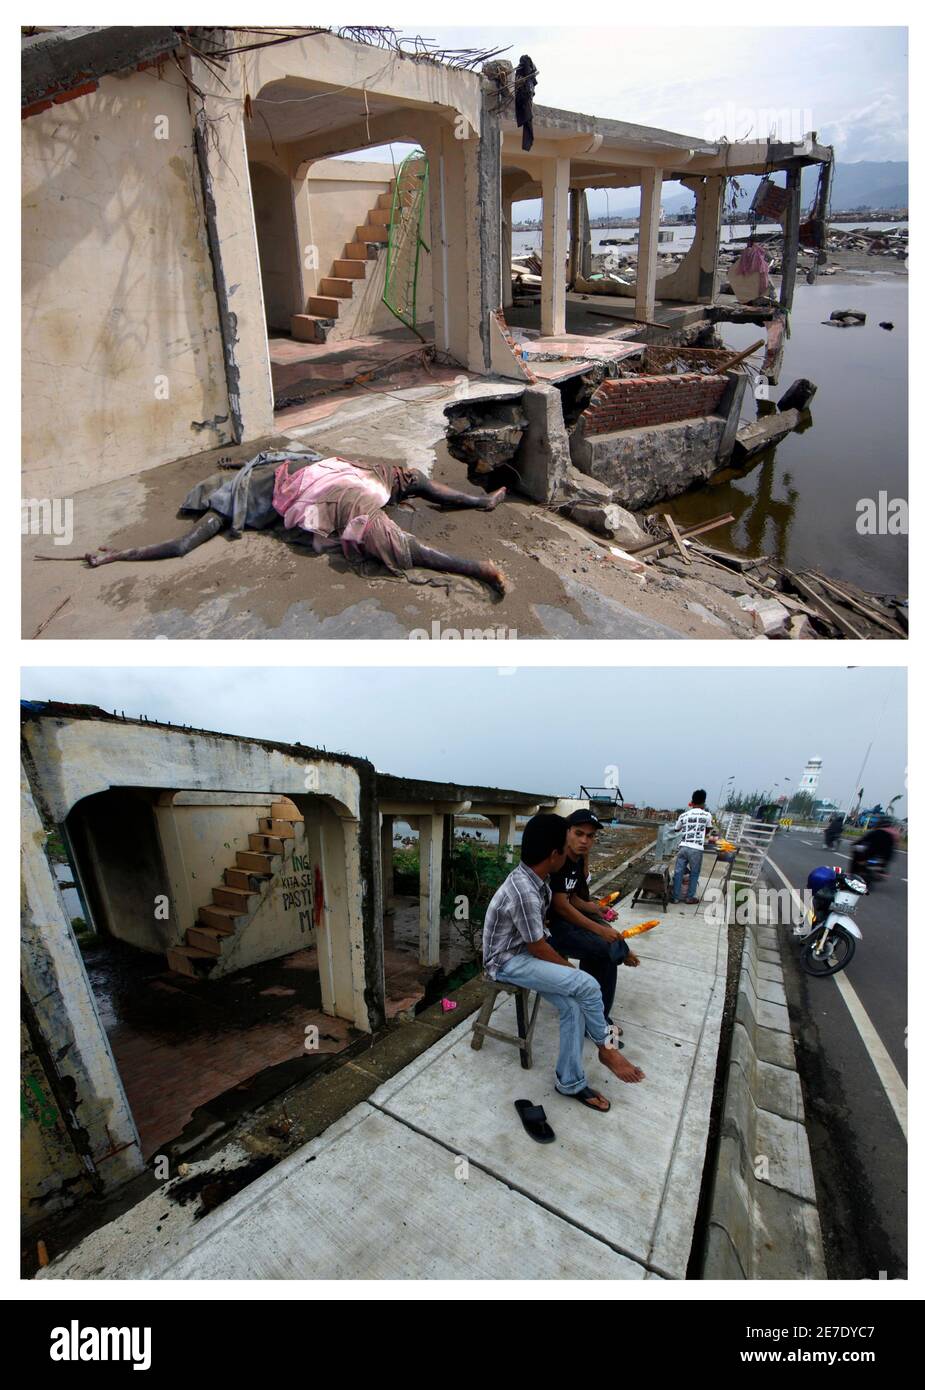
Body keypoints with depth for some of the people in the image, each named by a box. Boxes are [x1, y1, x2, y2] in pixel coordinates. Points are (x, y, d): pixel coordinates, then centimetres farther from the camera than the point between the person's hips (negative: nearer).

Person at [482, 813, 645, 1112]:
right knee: (587, 986, -17)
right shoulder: (524, 893, -32)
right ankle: (605, 1049, 9)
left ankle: (570, 1082, 7)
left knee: (572, 1006, -7)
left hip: (523, 952, 9)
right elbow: (538, 948, -20)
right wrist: (571, 970, -3)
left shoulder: (533, 877, -2)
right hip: (507, 962, -9)